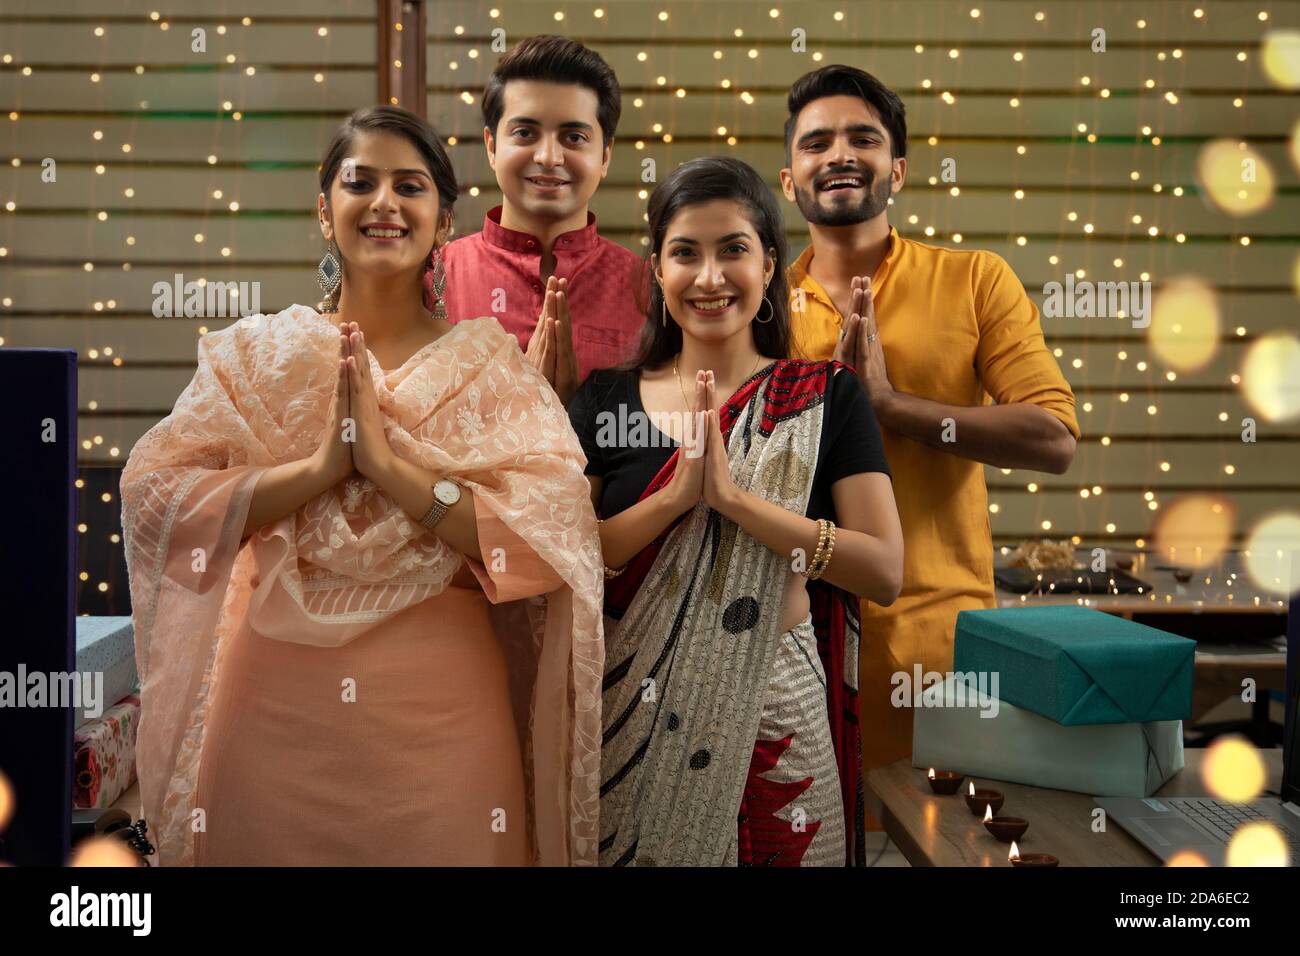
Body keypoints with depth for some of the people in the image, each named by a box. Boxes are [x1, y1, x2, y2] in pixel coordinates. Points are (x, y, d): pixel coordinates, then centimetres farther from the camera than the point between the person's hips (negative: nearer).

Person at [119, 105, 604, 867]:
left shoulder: (492, 365, 0)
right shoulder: (256, 355, 3)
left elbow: (556, 536, -13)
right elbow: (153, 499, -9)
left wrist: (389, 462, -18)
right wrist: (320, 466, -18)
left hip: (439, 709, -1)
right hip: (274, 703, 1)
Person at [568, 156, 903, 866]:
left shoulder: (825, 398, -1)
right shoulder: (605, 402, 4)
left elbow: (884, 573, -10)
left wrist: (731, 494, -17)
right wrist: (677, 494, -17)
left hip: (774, 716, -1)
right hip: (634, 721, 1)